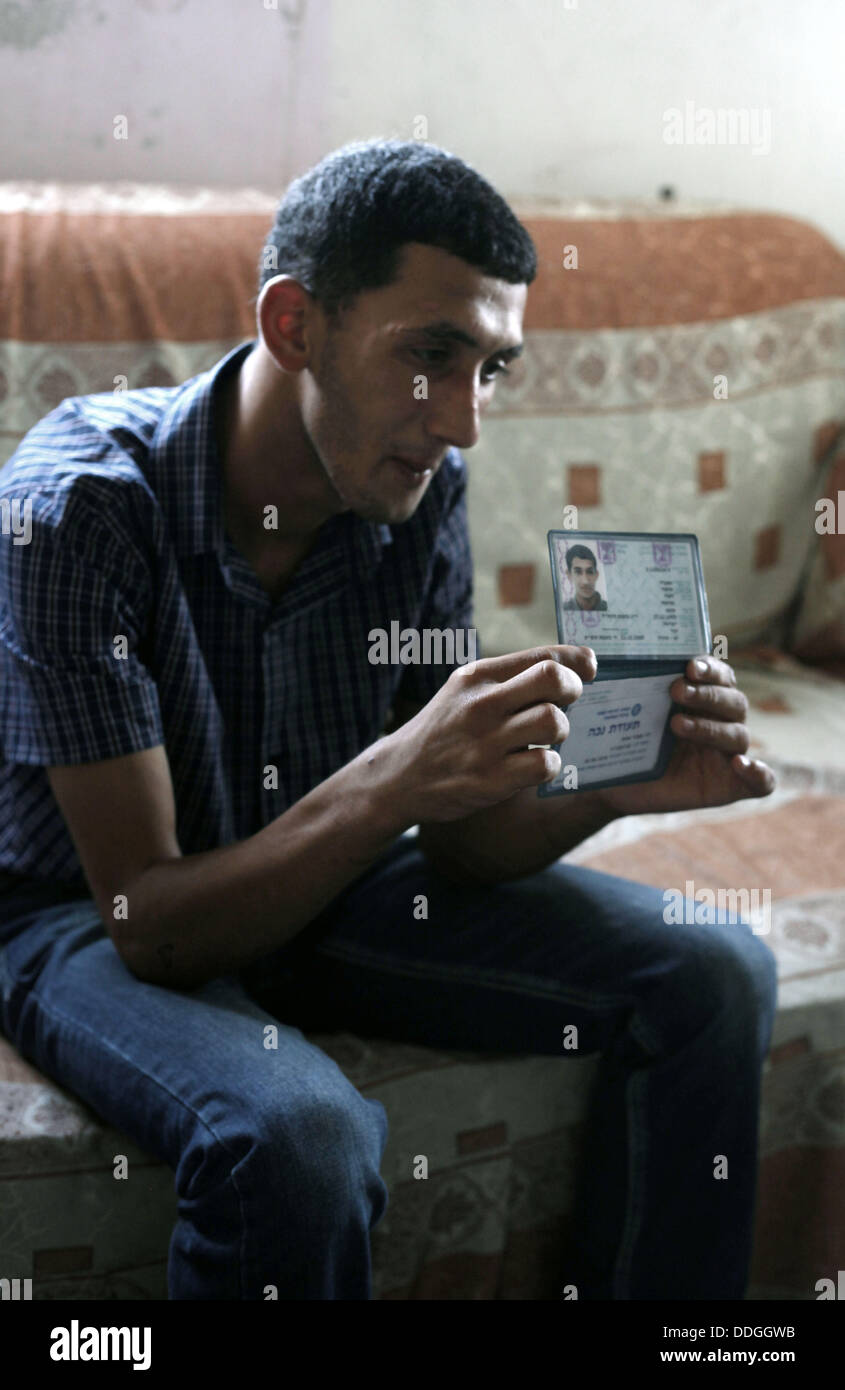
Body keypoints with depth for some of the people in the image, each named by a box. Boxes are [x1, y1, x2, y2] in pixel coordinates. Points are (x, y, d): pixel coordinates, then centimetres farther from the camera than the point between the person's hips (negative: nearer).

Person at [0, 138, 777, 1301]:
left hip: (318, 885, 5)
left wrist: (610, 782, -26)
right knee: (298, 1135, -37)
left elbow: (458, 846, -6)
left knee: (712, 976, -8)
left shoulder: (422, 488, -12)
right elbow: (151, 926, -28)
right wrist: (391, 780, -42)